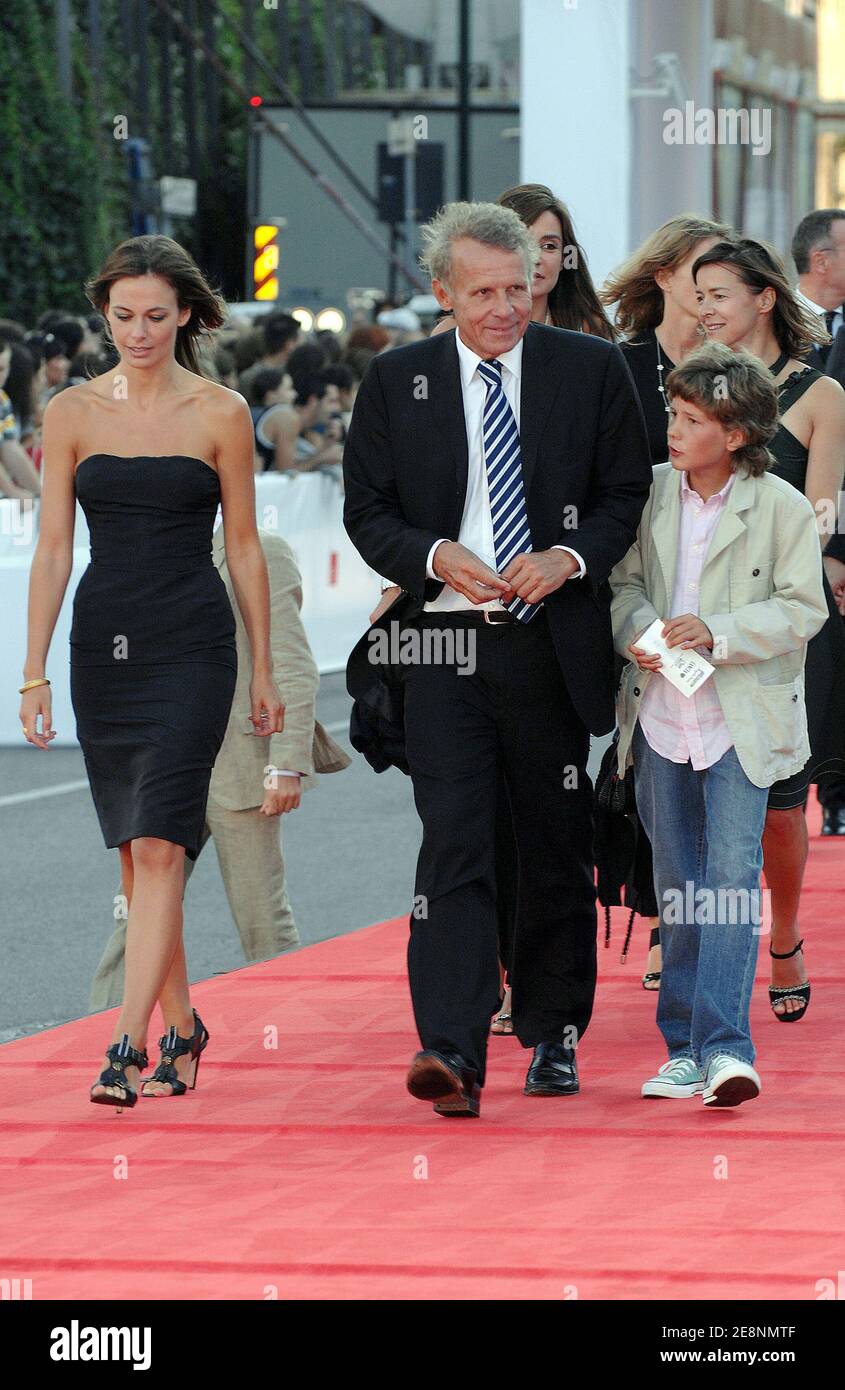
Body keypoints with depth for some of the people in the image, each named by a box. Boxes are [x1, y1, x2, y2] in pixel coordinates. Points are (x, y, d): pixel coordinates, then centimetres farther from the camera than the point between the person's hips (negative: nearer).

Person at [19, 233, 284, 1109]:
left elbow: (243, 547, 4)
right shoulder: (72, 414, 5)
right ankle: (181, 1027, 24)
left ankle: (128, 1045, -17)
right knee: (136, 853, 10)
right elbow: (52, 549, 5)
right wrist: (33, 670, -1)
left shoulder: (220, 414, -1)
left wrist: (263, 670, 5)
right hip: (102, 643, 3)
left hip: (191, 645, -3)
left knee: (158, 847, -13)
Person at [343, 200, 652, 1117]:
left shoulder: (590, 370, 3)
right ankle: (451, 1052, -21)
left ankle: (554, 1035, 25)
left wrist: (569, 558, -12)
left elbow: (628, 492, 5)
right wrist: (435, 556, -13)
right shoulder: (395, 382, 4)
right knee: (454, 845, -13)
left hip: (555, 642, 1)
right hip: (442, 644, -1)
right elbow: (367, 511, 6)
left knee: (557, 849, 10)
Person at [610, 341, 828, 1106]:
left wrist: (718, 633, -18)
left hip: (740, 721, -4)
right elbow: (625, 580, 10)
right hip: (662, 718, 4)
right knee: (677, 887, 9)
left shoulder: (782, 507, -7)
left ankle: (724, 1046, -18)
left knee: (732, 876, -14)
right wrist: (638, 632, -11)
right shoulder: (652, 492, 3)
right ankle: (684, 1047, 17)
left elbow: (802, 608, -6)